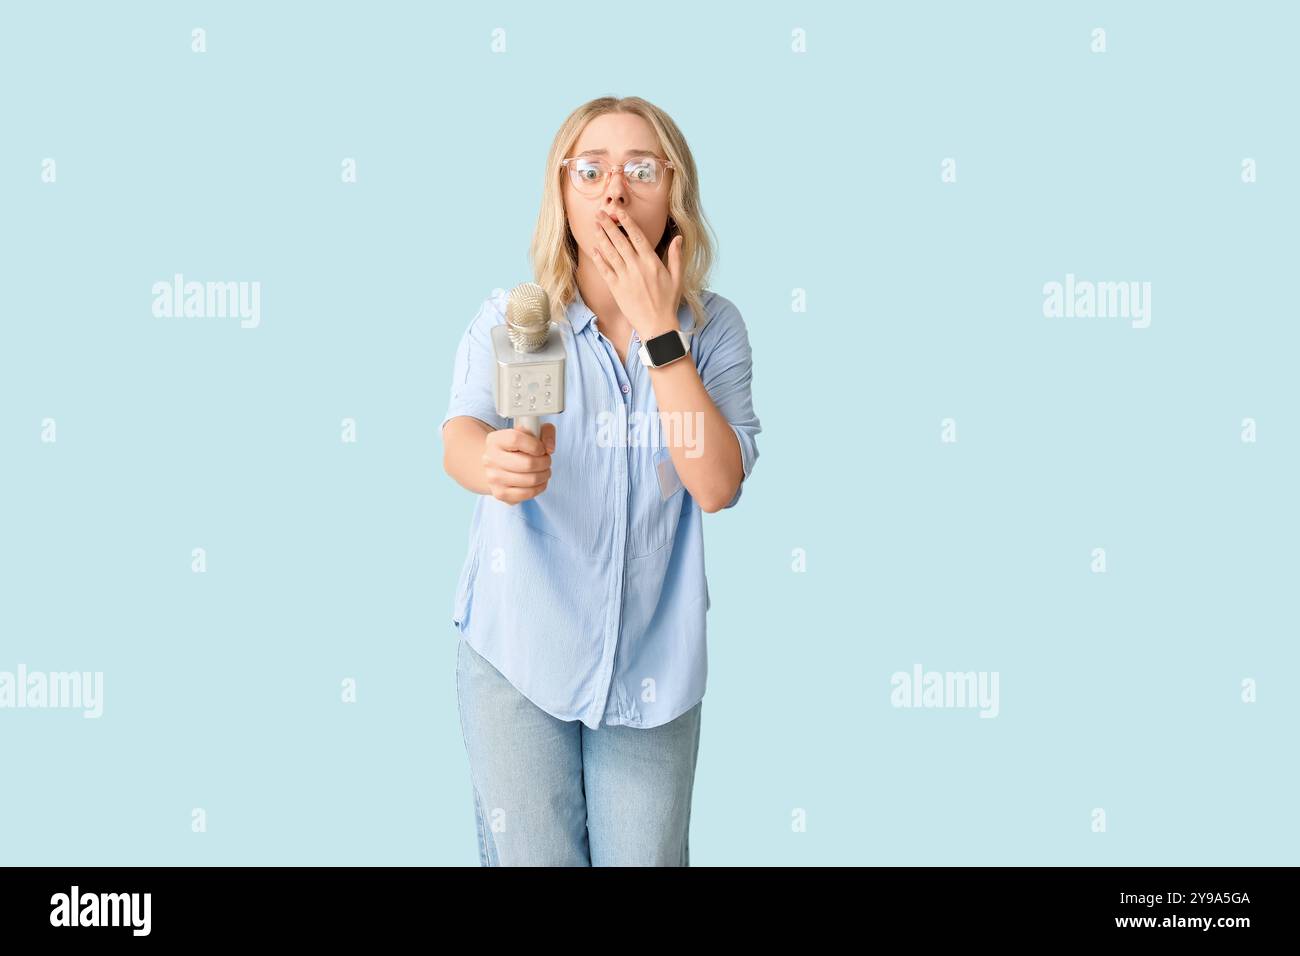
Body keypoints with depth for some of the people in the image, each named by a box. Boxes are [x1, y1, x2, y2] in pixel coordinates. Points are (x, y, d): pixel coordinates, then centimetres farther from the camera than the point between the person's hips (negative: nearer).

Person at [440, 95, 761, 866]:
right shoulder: (510, 318, -6)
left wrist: (658, 329, -19)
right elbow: (460, 438, -23)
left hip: (653, 662, 1)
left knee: (646, 858, 8)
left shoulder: (713, 327, -4)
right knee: (533, 856, 3)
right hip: (518, 651, -1)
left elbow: (719, 483, -16)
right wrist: (495, 462, -46)